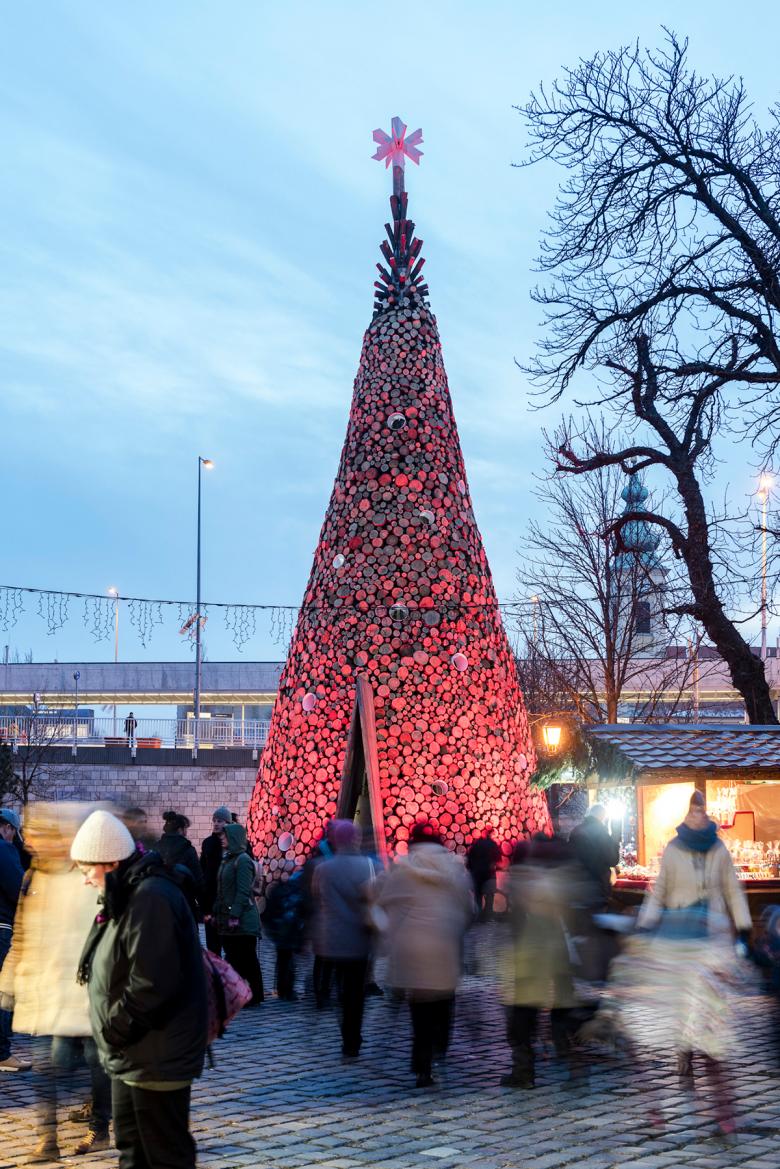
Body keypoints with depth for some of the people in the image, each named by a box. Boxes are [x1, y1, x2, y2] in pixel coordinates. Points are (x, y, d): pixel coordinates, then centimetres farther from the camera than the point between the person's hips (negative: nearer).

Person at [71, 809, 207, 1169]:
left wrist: (113, 1029, -16)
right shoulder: (129, 894, 12)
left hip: (156, 1056, -11)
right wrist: (112, 1030, 11)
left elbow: (151, 984, -28)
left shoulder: (151, 898, -22)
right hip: (132, 1054, 11)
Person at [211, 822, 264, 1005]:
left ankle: (253, 997, 4)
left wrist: (235, 914, -21)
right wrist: (216, 912, 15)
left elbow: (243, 891, -17)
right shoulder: (227, 859, 15)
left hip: (243, 921, -9)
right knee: (232, 958, 10)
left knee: (247, 959, -2)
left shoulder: (243, 860, -12)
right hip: (226, 918, 9)